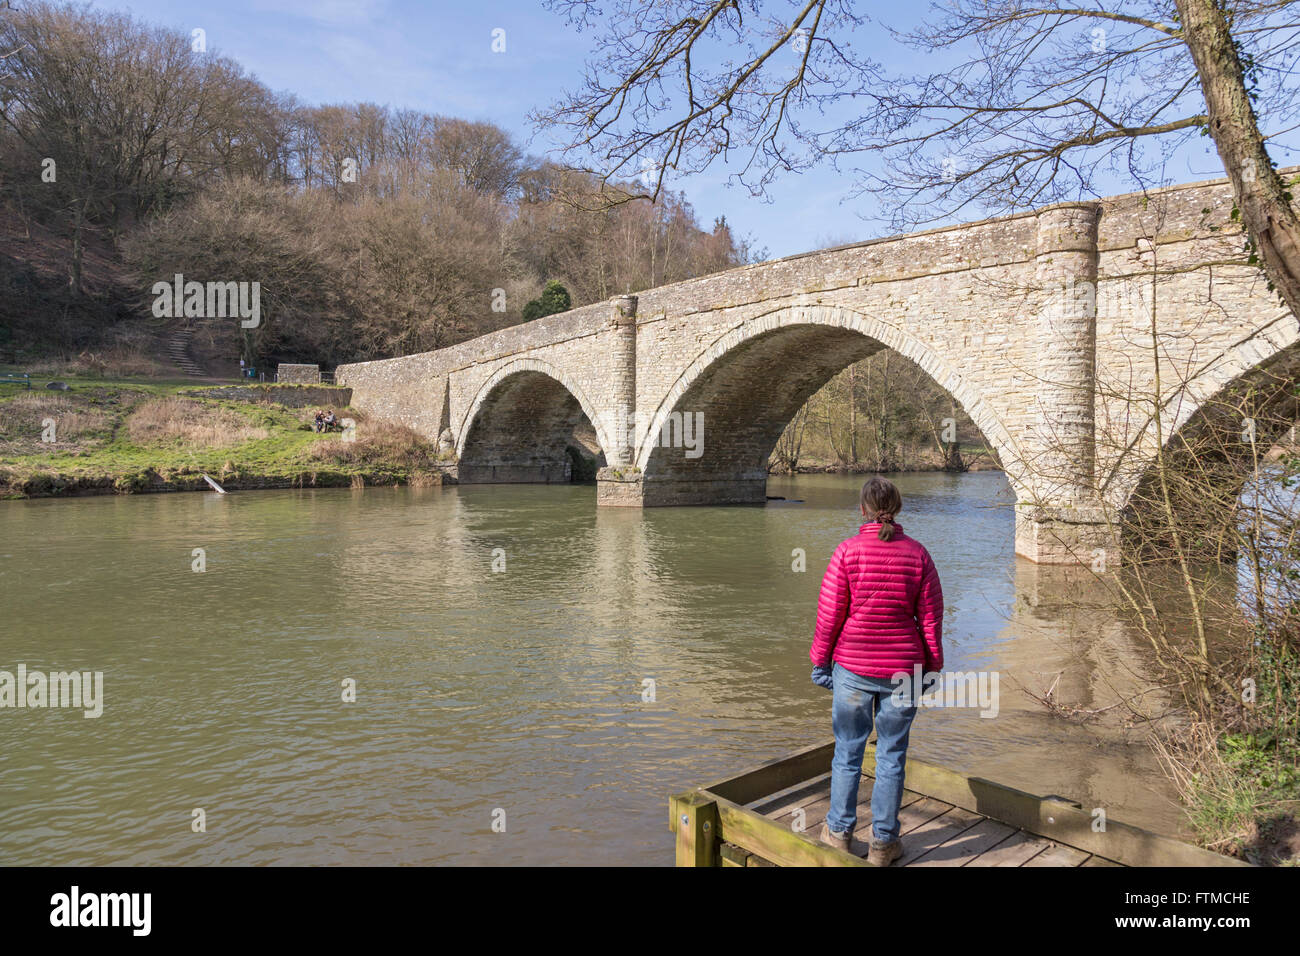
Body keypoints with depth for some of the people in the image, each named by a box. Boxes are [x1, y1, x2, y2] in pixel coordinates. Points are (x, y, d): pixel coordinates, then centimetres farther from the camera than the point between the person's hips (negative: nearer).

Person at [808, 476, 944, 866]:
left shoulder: (848, 550, -10)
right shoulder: (918, 554, -4)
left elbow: (830, 613, -8)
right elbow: (930, 617, 1)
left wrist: (820, 660, 4)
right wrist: (932, 666, 12)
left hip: (852, 667, -1)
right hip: (902, 671, 2)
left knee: (847, 752, 13)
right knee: (891, 756, 12)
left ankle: (839, 831, 26)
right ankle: (883, 842, 22)